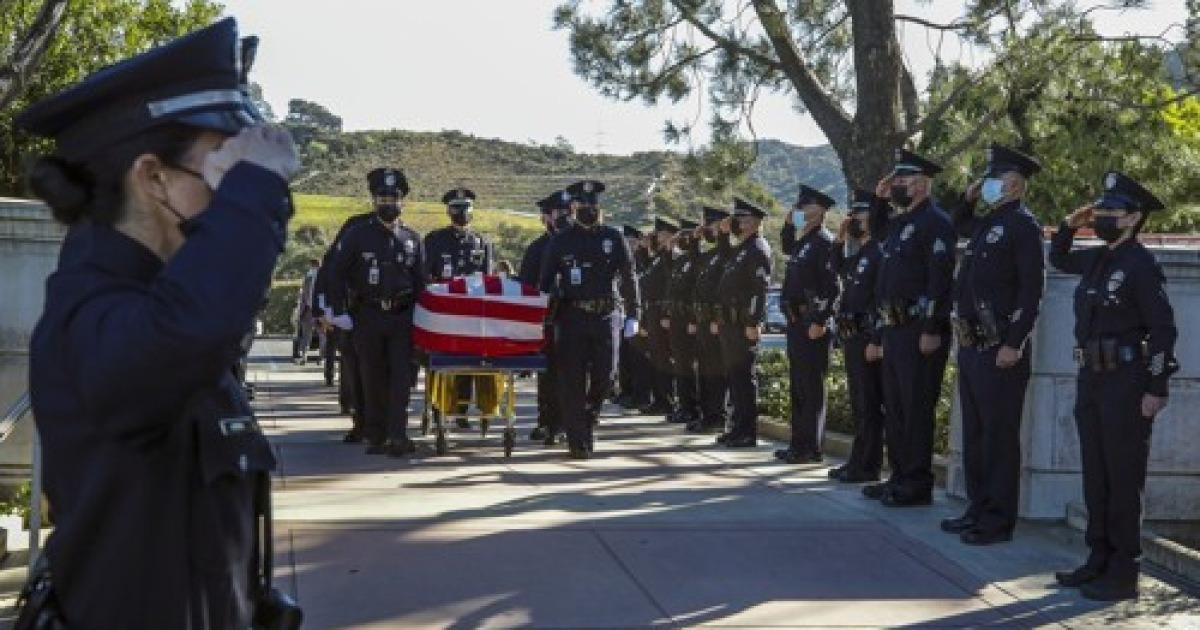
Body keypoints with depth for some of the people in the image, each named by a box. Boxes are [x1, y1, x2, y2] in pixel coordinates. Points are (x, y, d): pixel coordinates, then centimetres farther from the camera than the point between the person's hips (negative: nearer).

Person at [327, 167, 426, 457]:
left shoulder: (412, 238, 10)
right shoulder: (358, 235, 2)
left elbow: (420, 281, 14)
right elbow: (337, 274, 2)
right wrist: (339, 312, -6)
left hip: (402, 317, 1)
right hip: (368, 317, -1)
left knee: (402, 377, -8)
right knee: (373, 379, 4)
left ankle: (397, 435, -10)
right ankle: (376, 437, 13)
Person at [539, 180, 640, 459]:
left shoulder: (613, 238, 8)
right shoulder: (561, 241, 6)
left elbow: (628, 278, 8)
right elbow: (546, 281, 7)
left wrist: (632, 315, 3)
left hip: (606, 315, 1)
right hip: (572, 317, -1)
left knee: (605, 374, -2)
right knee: (572, 380, -2)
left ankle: (588, 417, 26)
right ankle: (578, 441, 5)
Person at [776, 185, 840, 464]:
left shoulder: (823, 242, -13)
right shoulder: (803, 242, 15)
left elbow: (832, 287, -20)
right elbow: (787, 248, 40)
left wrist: (819, 322, -23)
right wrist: (788, 223, 22)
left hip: (812, 325, -10)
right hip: (796, 322, 10)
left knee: (811, 388, -5)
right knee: (797, 386, 14)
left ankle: (811, 449, 0)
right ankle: (798, 444, 22)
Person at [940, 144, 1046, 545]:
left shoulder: (1022, 225, -10)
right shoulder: (987, 223, 16)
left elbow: (1032, 290, -18)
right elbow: (960, 226, 41)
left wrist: (1014, 345, -22)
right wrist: (967, 199, 21)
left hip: (1000, 349, -9)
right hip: (971, 344, 9)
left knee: (998, 435, -3)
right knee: (974, 432, 14)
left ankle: (998, 520, 4)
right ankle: (978, 508, 24)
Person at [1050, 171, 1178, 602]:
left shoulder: (1141, 263, -10)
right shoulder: (1095, 259, 12)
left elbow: (1163, 329, -14)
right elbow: (1057, 259, 33)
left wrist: (1157, 389, -17)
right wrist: (1069, 225, 15)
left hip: (1126, 382, -8)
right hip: (1091, 379, 8)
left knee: (1122, 479, -3)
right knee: (1095, 477, 12)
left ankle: (1124, 574, 3)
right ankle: (1099, 561, 21)